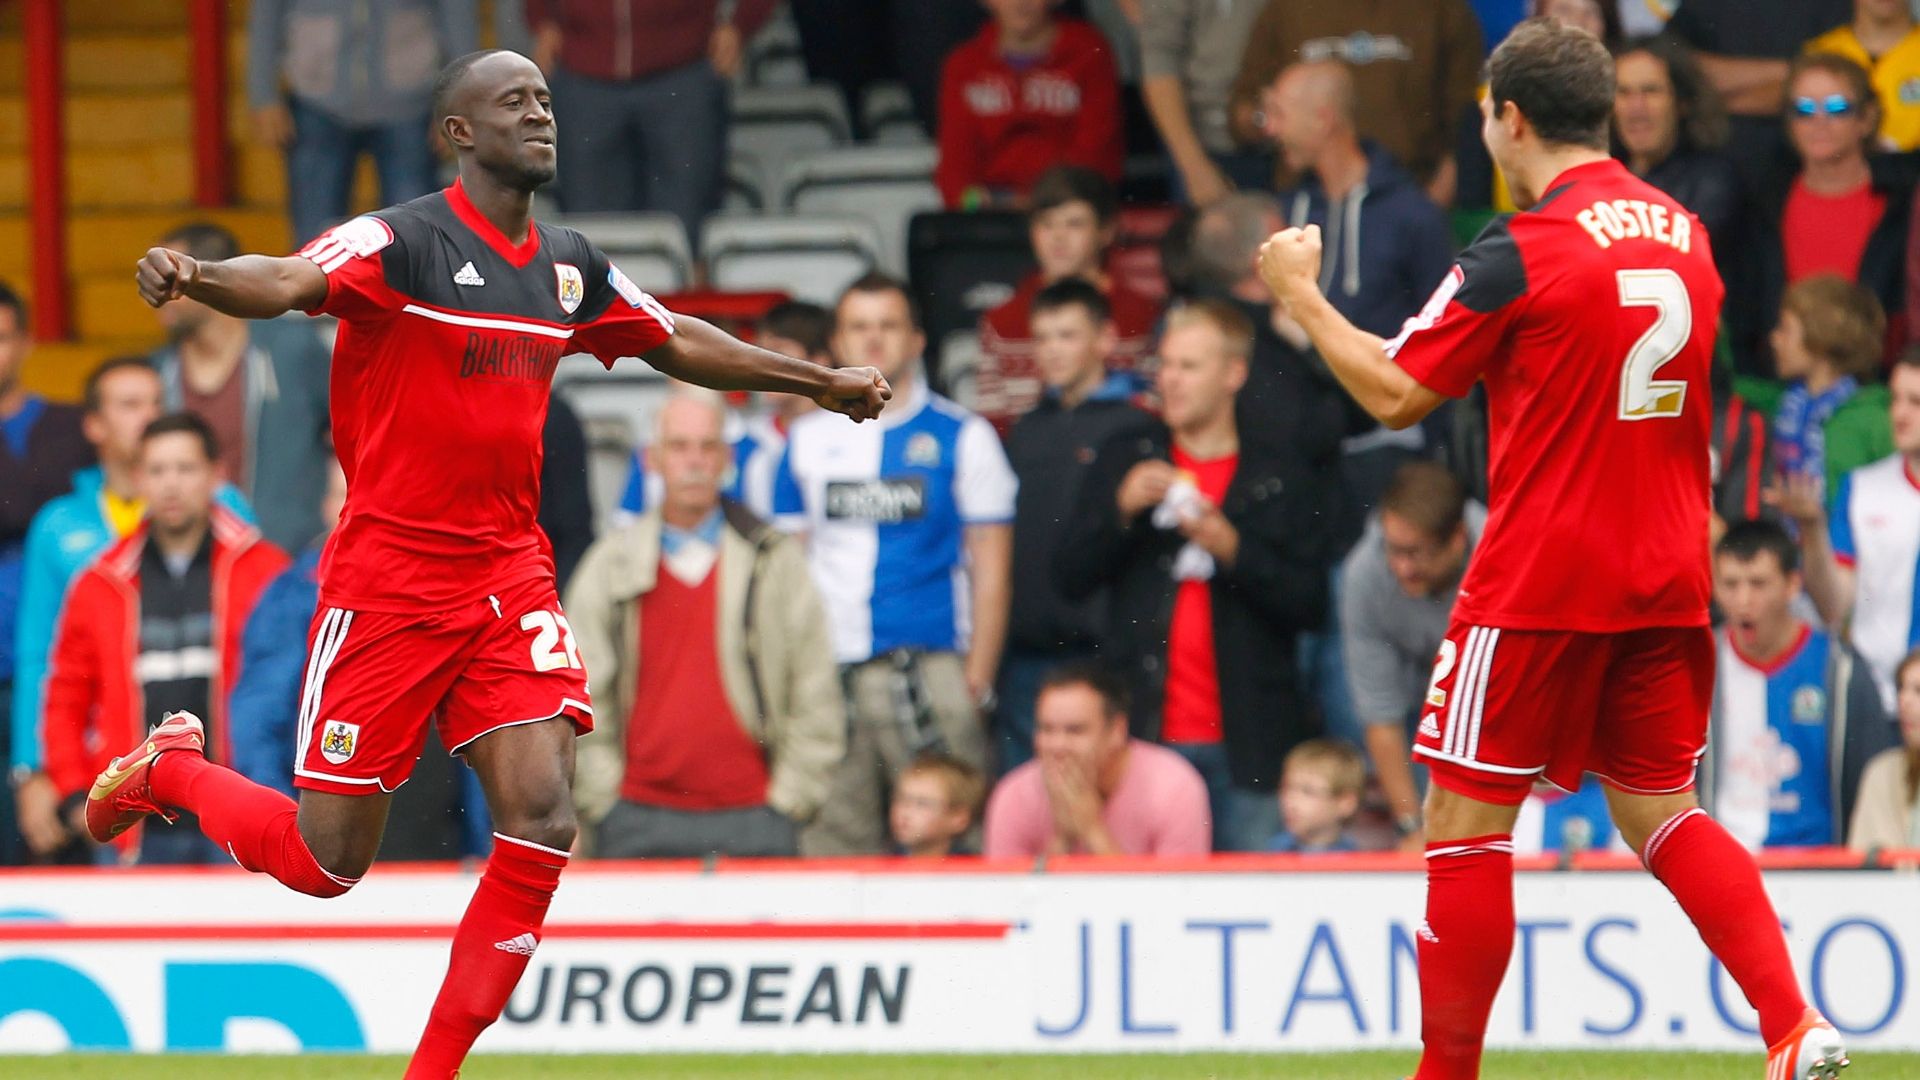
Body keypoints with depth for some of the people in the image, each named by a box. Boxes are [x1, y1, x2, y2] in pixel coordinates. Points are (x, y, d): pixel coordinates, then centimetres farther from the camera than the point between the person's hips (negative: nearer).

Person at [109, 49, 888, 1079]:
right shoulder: (400, 241, -10)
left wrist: (819, 380, 33)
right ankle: (169, 767, 31)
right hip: (388, 578, -5)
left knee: (541, 820, -12)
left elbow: (678, 342, 28)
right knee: (323, 861, 0)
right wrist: (194, 276, -50)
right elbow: (287, 283, -29)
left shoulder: (570, 264, 11)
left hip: (510, 575, 5)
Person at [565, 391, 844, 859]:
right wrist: (601, 799, 3)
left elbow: (816, 698, 9)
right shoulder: (611, 565, 10)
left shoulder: (774, 560, 8)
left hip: (751, 821, -1)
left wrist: (789, 799, 2)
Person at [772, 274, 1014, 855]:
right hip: (826, 674, 3)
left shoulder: (961, 437, 6)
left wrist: (976, 680, -5)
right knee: (828, 845, -1)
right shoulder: (809, 440, 14)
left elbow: (991, 571, 4)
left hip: (929, 672, -3)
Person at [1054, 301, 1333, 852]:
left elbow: (1310, 605, 0)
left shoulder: (1284, 480, 6)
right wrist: (1120, 511, -7)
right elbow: (1070, 578, 9)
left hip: (1247, 744, -1)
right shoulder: (1124, 460, 14)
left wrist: (1233, 549, -13)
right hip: (1145, 737, 1)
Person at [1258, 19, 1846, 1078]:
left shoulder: (1520, 254, -13)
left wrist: (1301, 293, 5)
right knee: (1658, 811, 13)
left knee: (1465, 821, 4)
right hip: (1665, 582, 7)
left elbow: (1394, 393, -7)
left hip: (1537, 584, -7)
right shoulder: (1684, 233, 8)